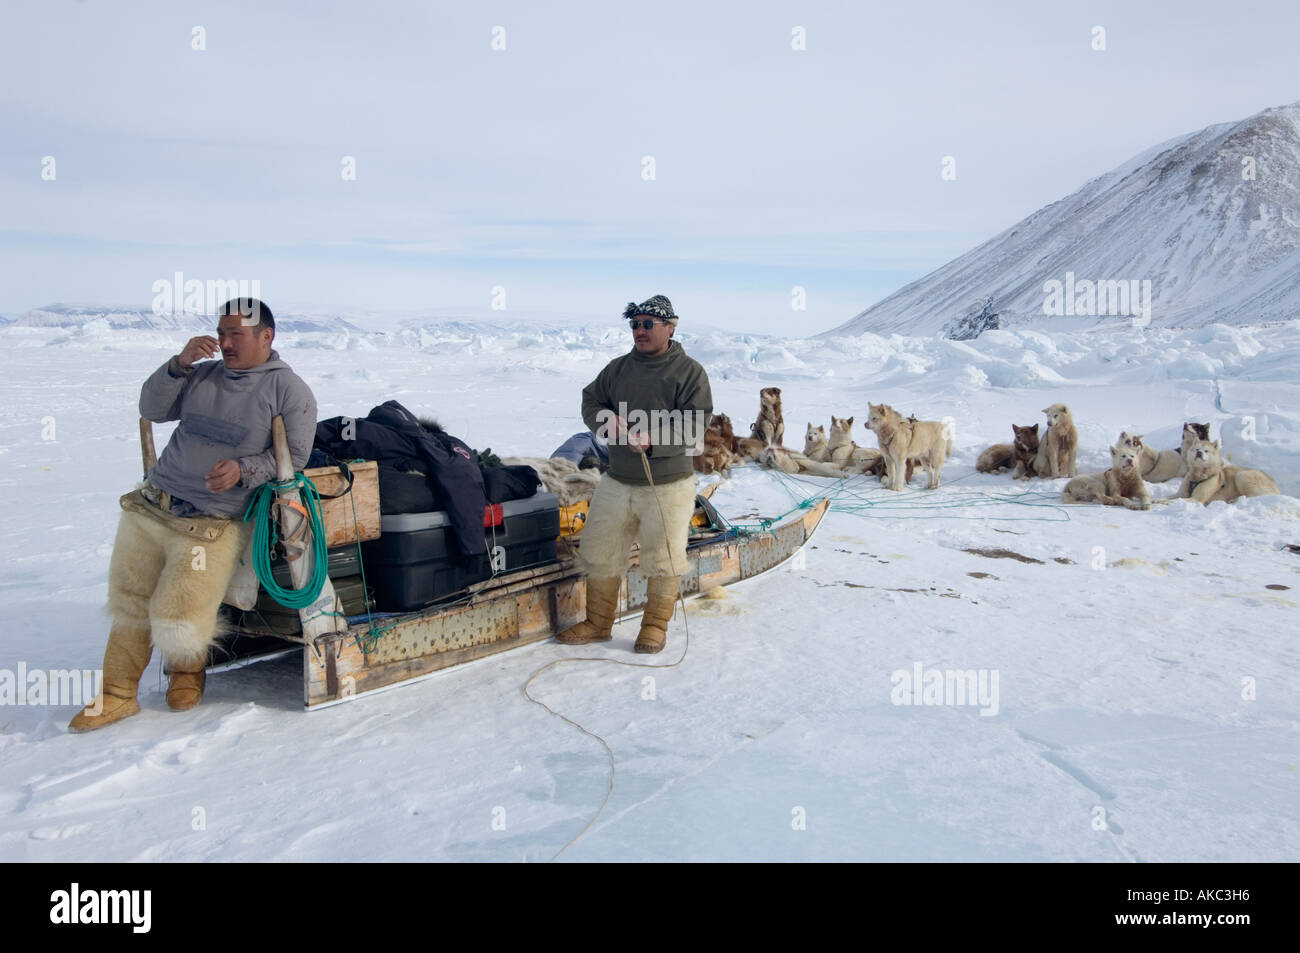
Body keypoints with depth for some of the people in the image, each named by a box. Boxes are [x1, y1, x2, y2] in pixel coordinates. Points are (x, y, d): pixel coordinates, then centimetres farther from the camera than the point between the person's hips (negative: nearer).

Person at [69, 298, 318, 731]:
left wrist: (244, 470, -22)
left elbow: (295, 456, -7)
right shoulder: (203, 374, 13)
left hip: (213, 525, -5)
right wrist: (180, 363, -8)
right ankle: (118, 694, 23)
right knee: (129, 603, 9)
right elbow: (152, 409, 7)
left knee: (177, 615, -10)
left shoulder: (289, 390, -2)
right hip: (149, 507, 6)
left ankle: (188, 668, 23)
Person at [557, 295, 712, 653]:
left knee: (663, 559, 5)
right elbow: (590, 401, 13)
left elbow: (694, 426, -13)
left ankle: (656, 626, 23)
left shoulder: (690, 372, -5)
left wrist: (651, 441, -26)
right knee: (600, 554, 9)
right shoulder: (618, 368, 9)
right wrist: (607, 421, -10)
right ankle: (598, 623, 25)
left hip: (668, 485, -4)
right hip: (617, 482, 4)